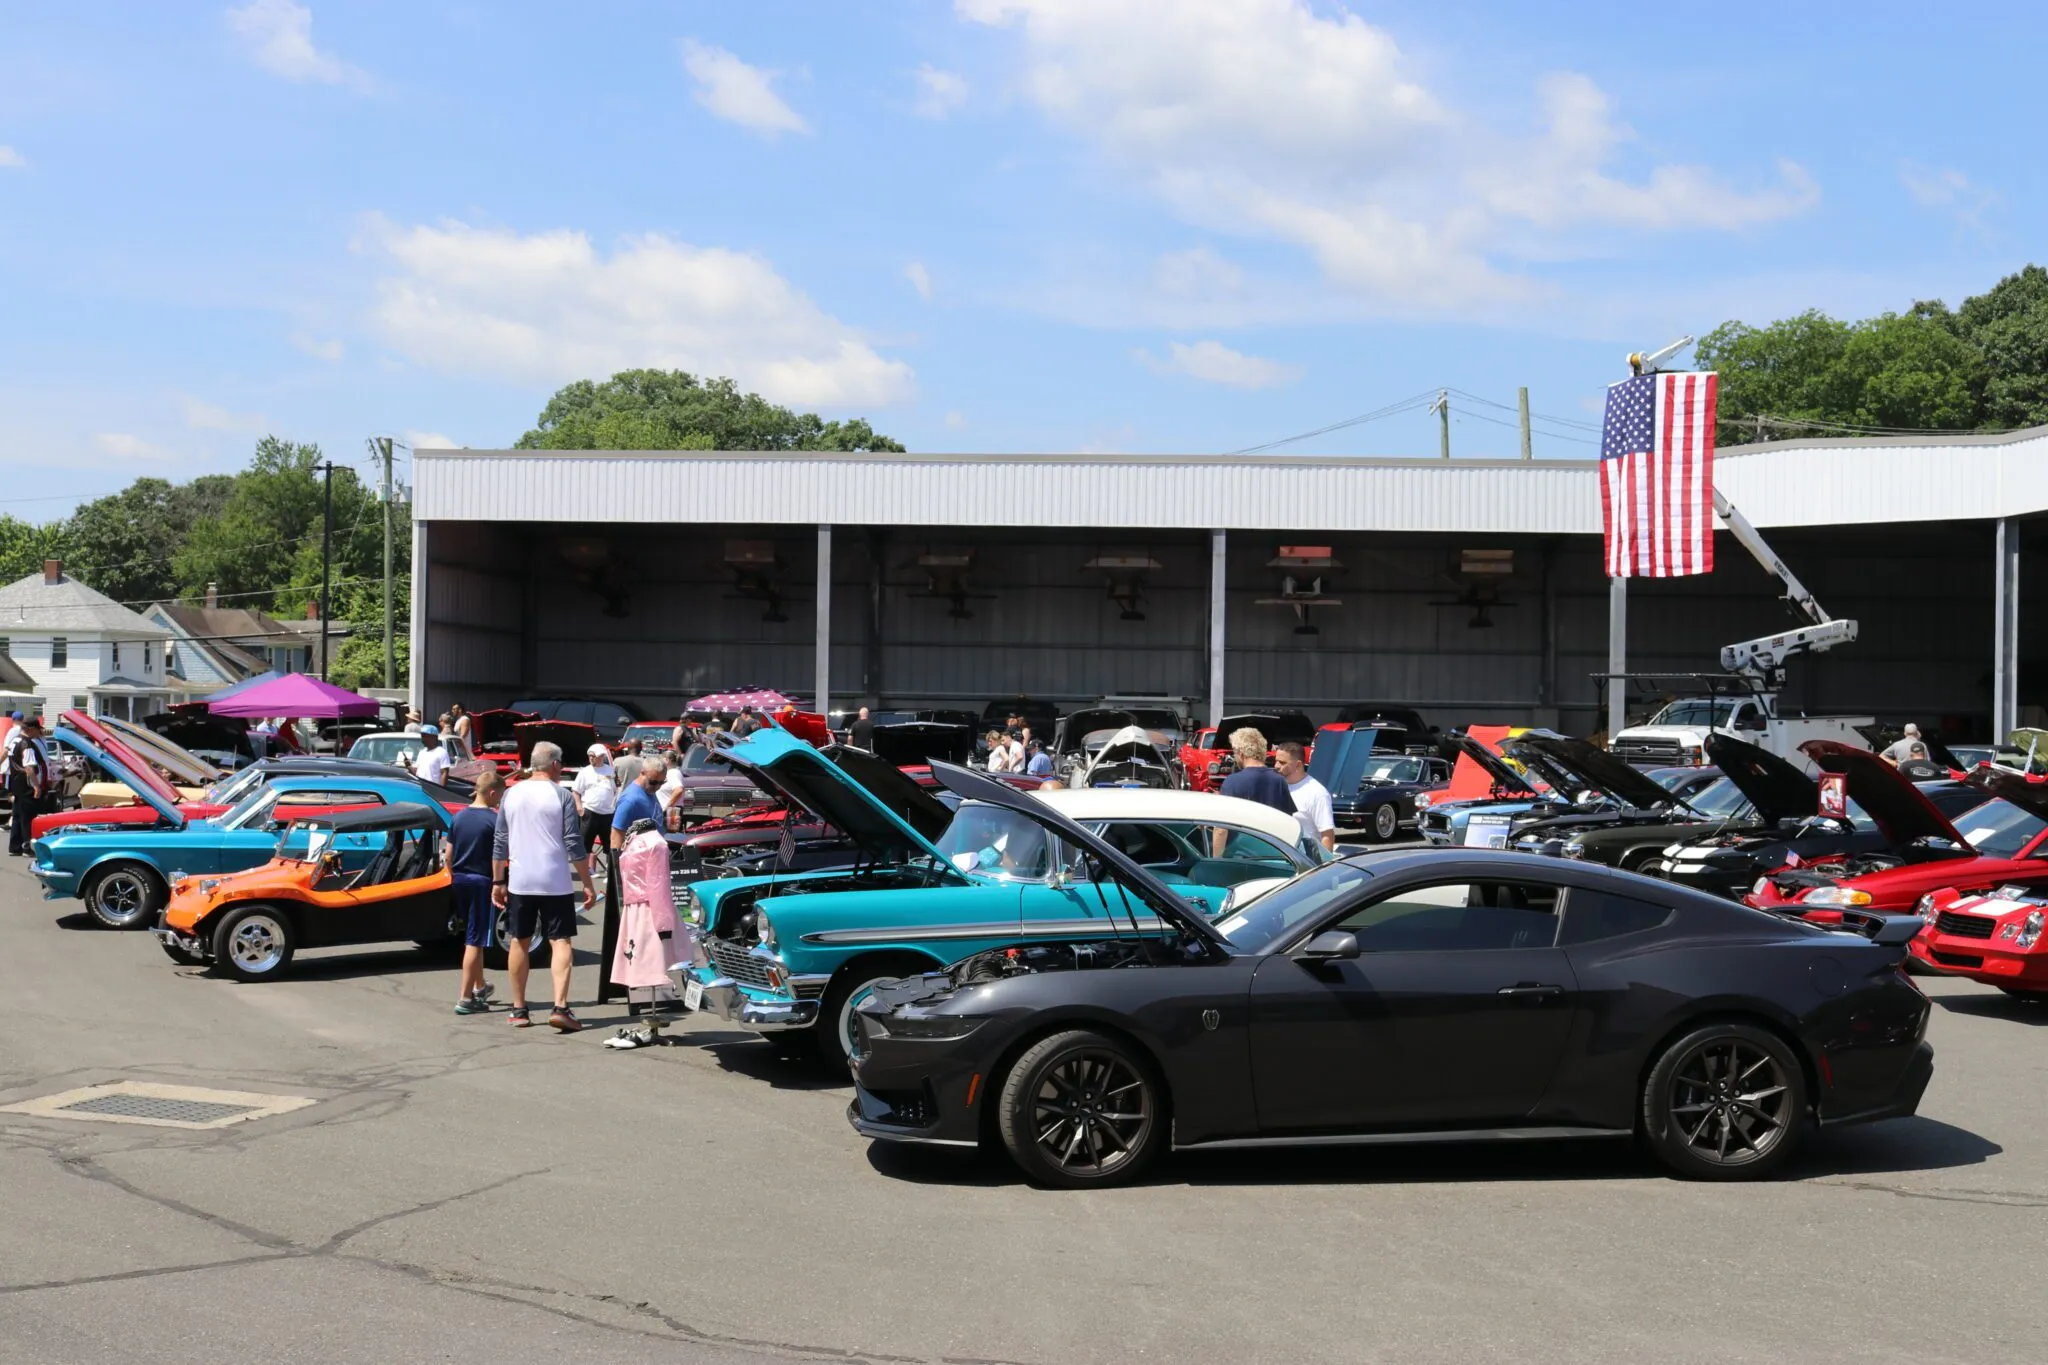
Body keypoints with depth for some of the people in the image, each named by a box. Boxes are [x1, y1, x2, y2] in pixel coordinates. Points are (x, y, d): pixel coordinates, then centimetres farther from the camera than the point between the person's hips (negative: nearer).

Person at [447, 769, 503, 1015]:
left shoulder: (459, 816, 6)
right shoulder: (494, 819, -13)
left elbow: (449, 855, 10)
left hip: (460, 881, 7)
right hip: (482, 883, -7)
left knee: (472, 937, 22)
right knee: (475, 941, -3)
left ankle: (480, 987, 36)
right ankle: (465, 999, -4)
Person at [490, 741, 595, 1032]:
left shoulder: (512, 794, 6)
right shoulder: (561, 796, -6)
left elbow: (500, 843, 8)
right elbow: (574, 844, -8)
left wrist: (497, 882, 16)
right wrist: (587, 884, -3)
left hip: (519, 883, 4)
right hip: (555, 883, -4)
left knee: (518, 942, 13)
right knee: (561, 942, -1)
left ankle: (519, 1009, 18)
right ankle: (560, 1007, -15)